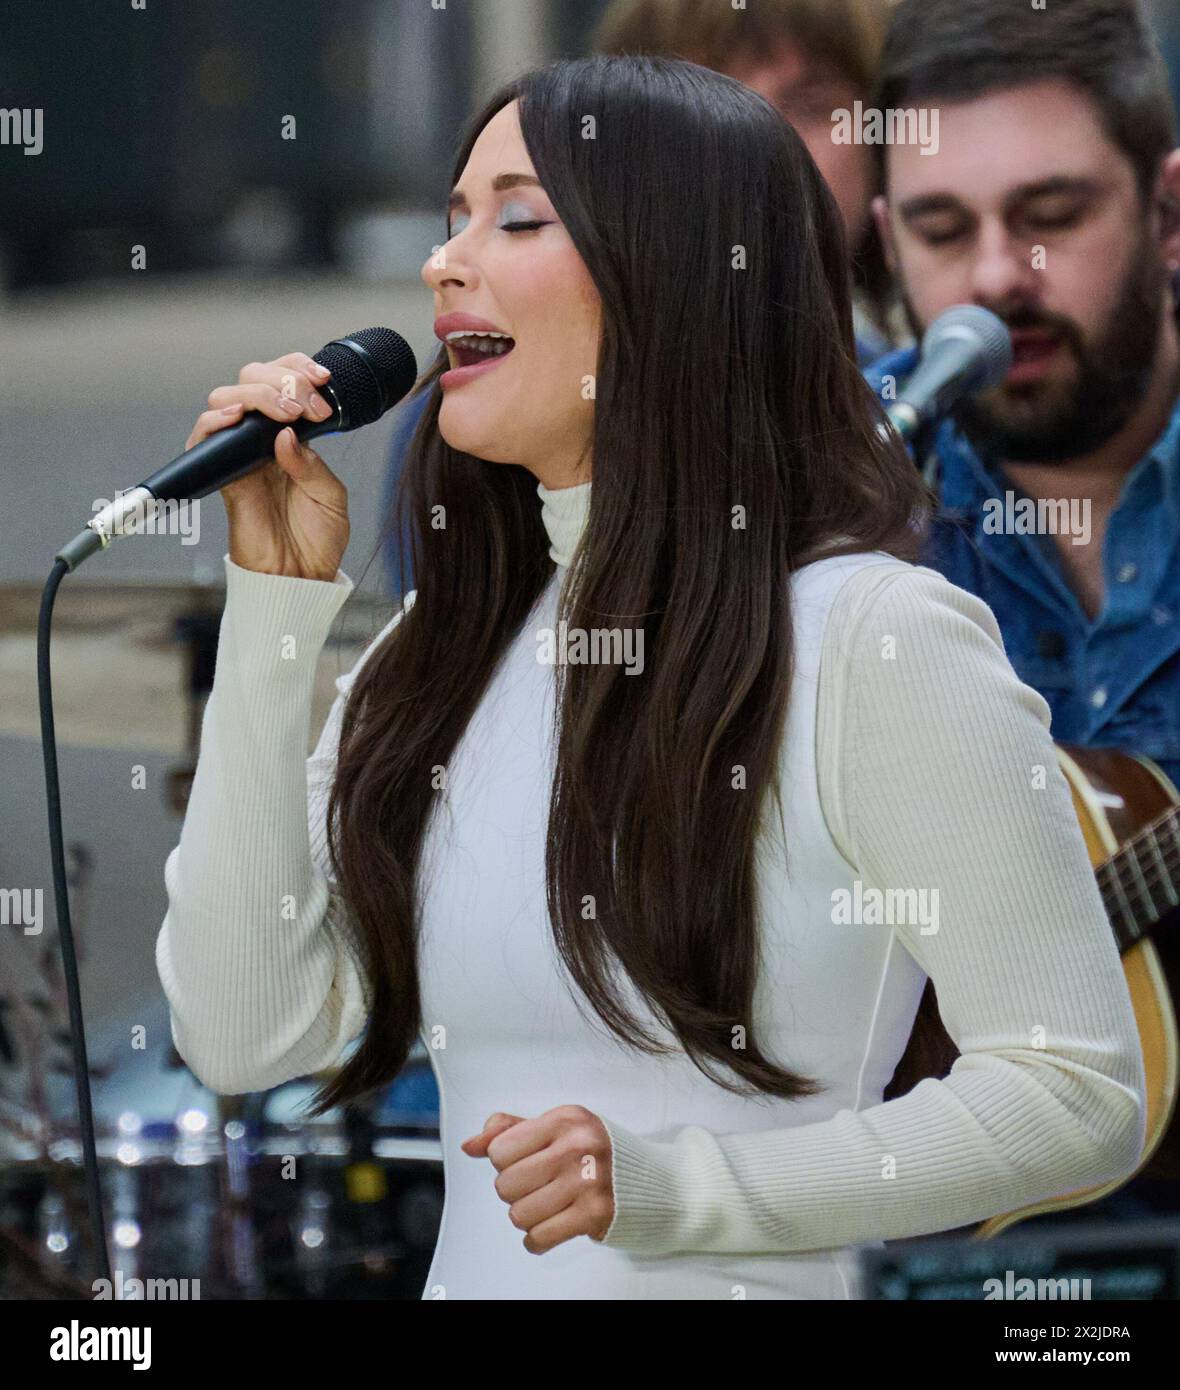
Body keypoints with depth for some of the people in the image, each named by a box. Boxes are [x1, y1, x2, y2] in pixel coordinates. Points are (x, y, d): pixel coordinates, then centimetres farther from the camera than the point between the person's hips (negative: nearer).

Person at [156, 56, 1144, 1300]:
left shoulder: (876, 639, -13)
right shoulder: (435, 654, 6)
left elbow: (1076, 1096, -15)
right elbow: (245, 1032, -3)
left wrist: (672, 1185, -22)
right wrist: (276, 601, -3)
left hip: (736, 1283, -6)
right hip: (467, 1271, 6)